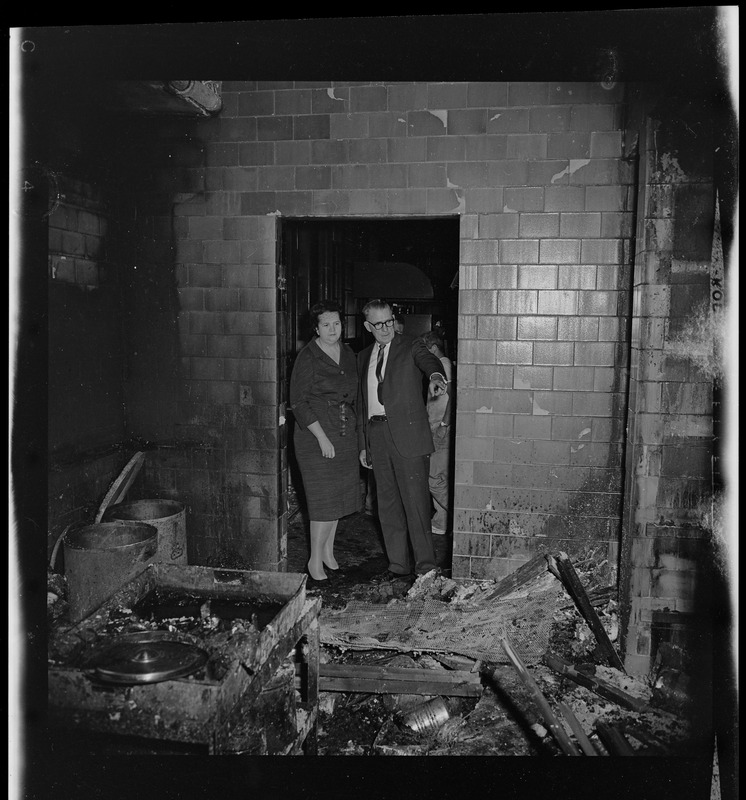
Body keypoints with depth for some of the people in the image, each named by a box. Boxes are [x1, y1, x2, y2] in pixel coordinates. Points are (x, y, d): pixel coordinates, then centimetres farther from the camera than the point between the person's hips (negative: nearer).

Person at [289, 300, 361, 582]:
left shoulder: (348, 353, 9)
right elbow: (299, 403, -13)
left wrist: (355, 428, 13)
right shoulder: (307, 358, -11)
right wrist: (322, 438, -17)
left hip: (345, 435, 6)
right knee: (323, 498, -6)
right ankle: (315, 559, 8)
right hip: (316, 436, -6)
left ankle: (328, 550, 28)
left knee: (339, 494, 12)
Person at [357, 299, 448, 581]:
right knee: (387, 504, 10)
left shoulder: (410, 347, 2)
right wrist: (363, 444, 15)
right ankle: (398, 564, 22)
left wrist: (436, 375, -46)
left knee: (415, 501, -7)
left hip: (407, 435, -5)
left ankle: (425, 566, 2)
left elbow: (428, 360, -21)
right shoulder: (363, 357, 17)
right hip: (376, 436, 6)